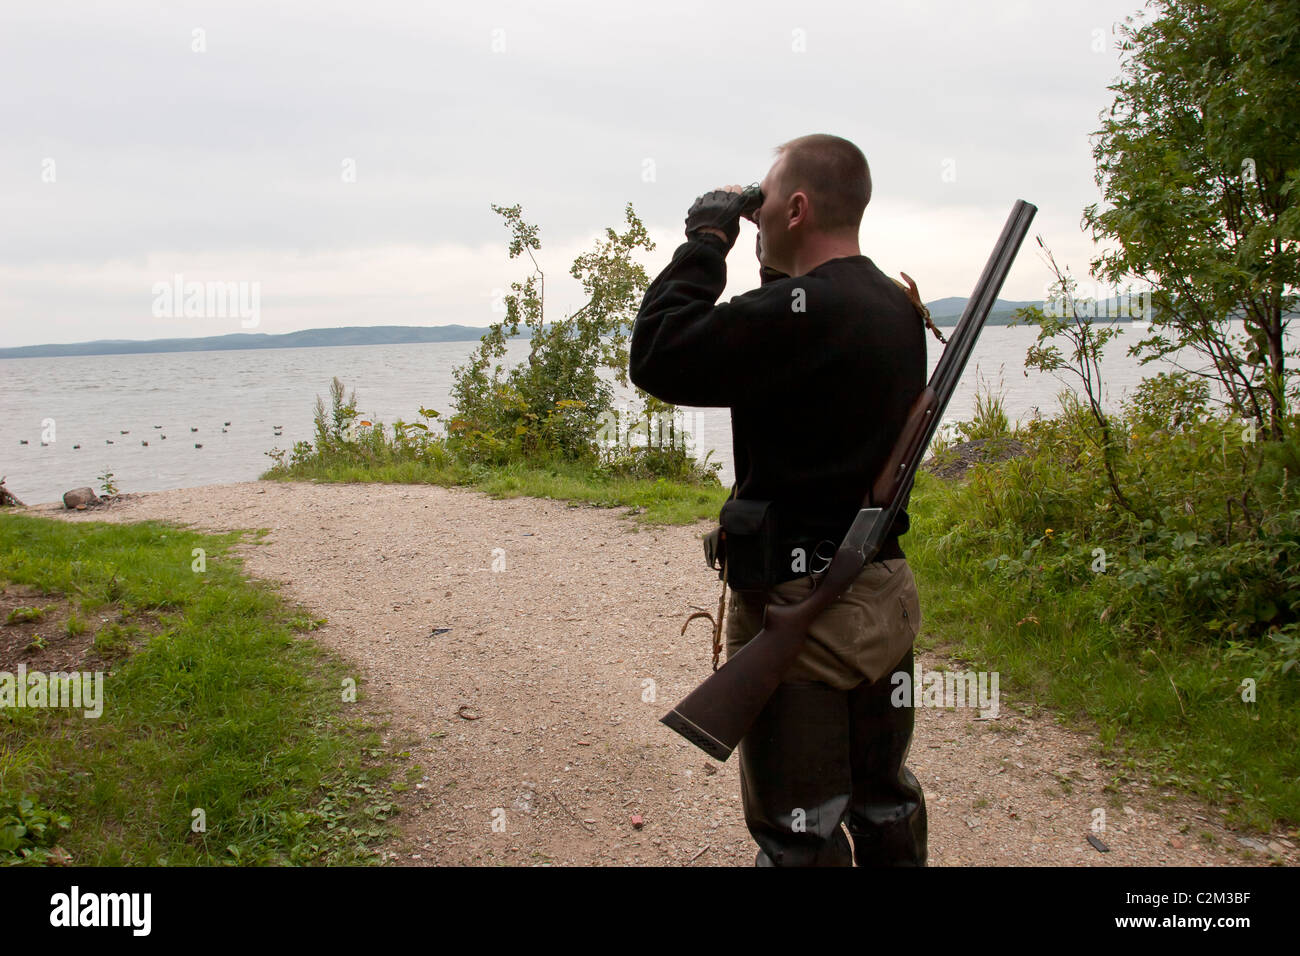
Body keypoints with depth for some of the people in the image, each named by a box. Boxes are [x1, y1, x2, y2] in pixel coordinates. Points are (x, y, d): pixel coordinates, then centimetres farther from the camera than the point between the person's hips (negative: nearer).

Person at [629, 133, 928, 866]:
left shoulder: (799, 310, -21)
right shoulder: (897, 308, 7)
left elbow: (658, 358, -20)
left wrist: (707, 241, -10)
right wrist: (777, 272, 11)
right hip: (887, 592, 9)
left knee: (800, 833, 6)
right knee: (884, 803, 23)